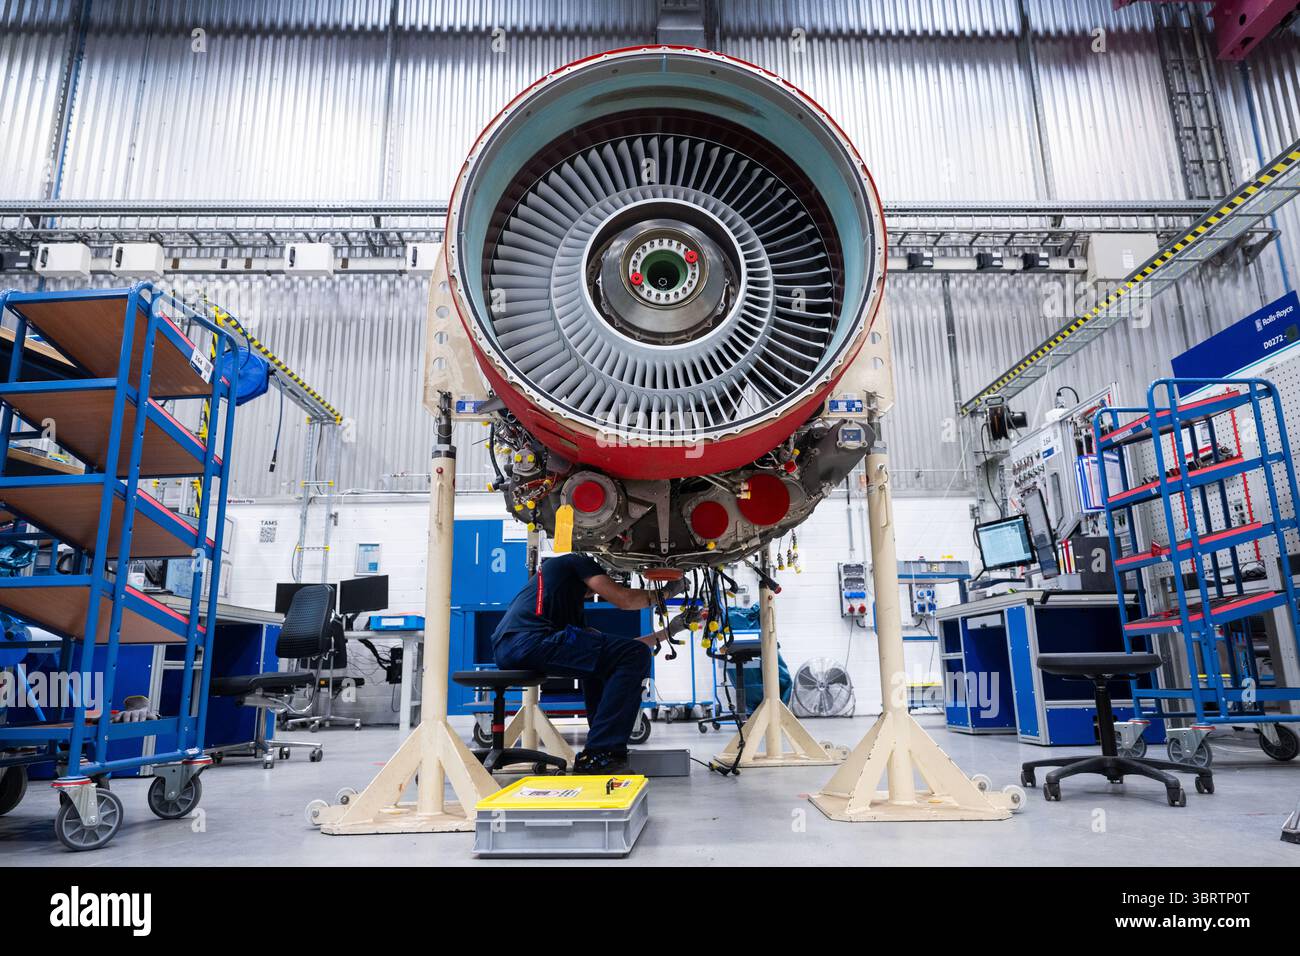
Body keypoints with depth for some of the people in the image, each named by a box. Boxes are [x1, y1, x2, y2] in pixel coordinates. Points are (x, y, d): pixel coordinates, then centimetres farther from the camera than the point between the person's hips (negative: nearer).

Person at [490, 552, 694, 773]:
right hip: (529, 639, -10)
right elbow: (623, 599, 4)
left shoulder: (572, 605, 37)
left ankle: (599, 750, 23)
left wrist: (669, 630, 38)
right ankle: (598, 757, -9)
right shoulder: (578, 560, 17)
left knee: (599, 660, 31)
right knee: (635, 656, -7)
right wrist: (667, 591, 20)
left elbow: (619, 649, 34)